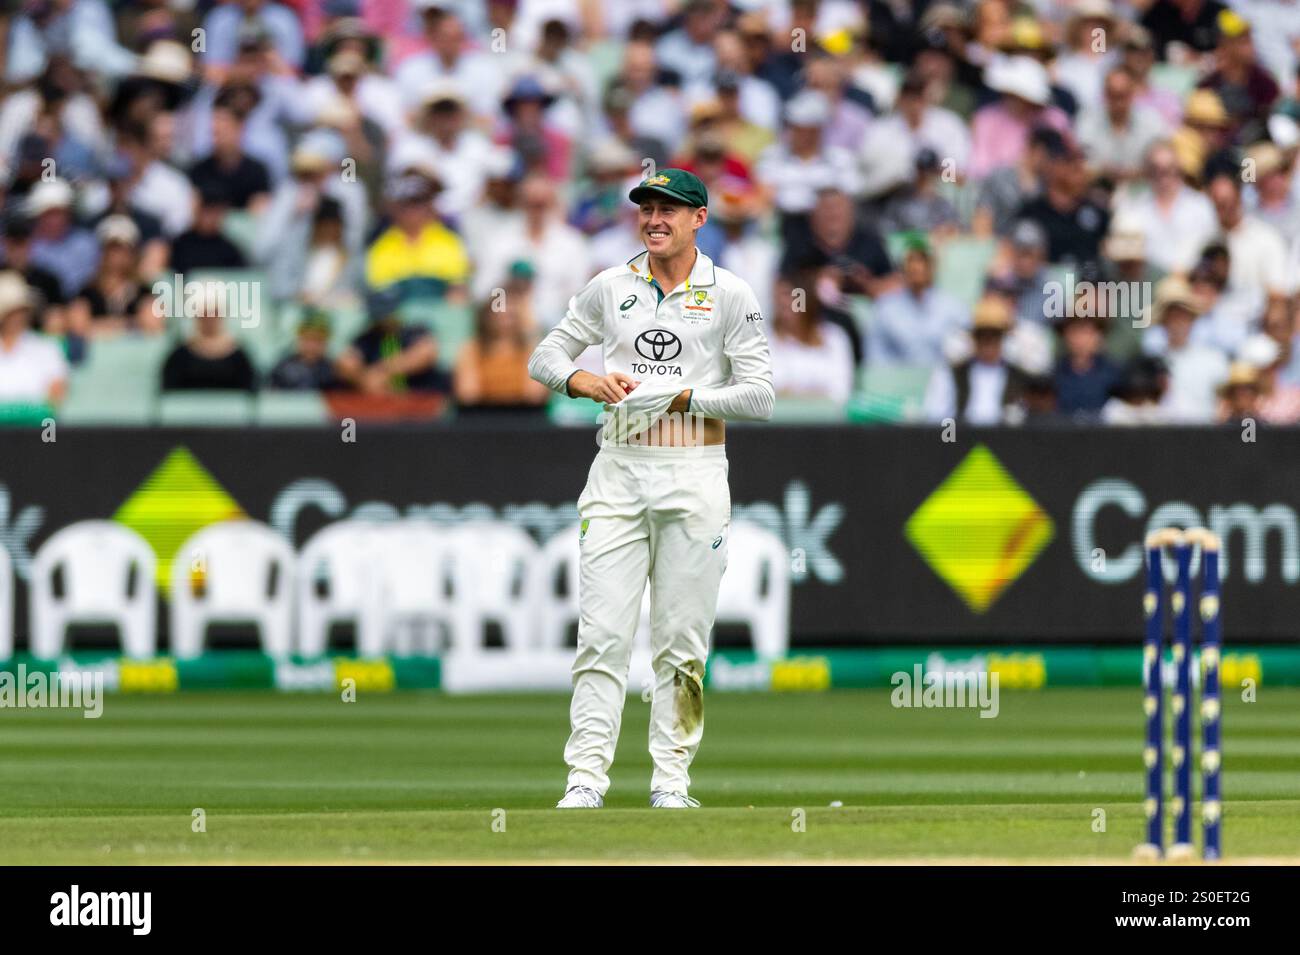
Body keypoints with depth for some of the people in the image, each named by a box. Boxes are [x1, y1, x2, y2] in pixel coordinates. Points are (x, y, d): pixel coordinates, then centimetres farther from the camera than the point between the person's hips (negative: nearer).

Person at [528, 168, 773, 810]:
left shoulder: (730, 295, 3)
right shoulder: (610, 288, 10)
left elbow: (760, 396, -2)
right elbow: (544, 358, 16)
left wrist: (682, 396, -13)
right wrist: (587, 382, -5)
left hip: (695, 475, -2)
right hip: (618, 473, 2)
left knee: (683, 638, 0)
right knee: (602, 632, -6)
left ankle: (671, 780, 6)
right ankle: (586, 777, -9)